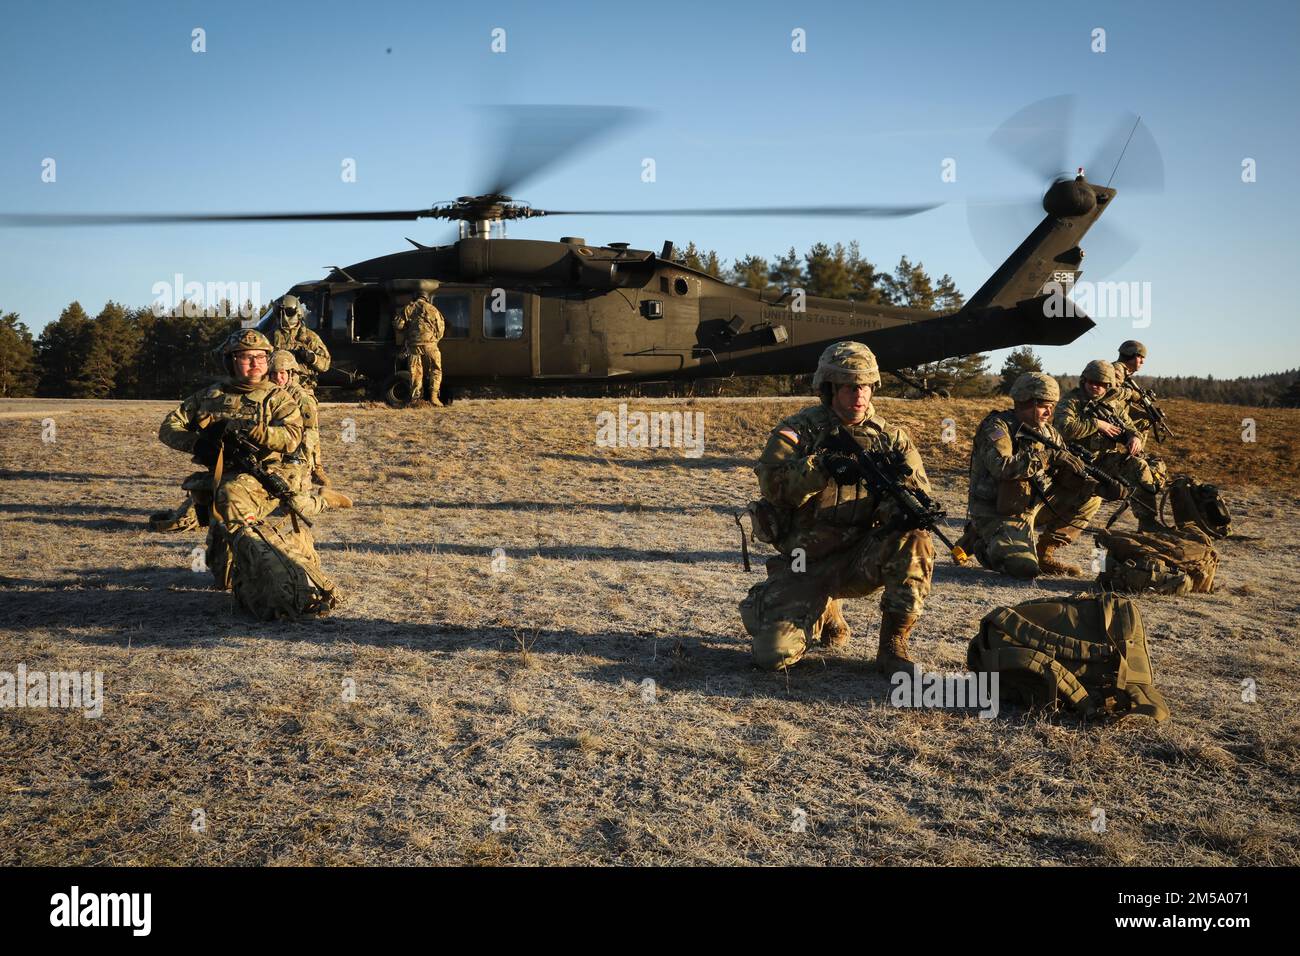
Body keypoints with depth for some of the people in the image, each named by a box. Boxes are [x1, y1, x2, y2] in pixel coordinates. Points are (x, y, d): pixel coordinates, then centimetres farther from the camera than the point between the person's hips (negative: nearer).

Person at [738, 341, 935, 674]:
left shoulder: (889, 436, 4)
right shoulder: (799, 430, -4)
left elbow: (920, 489, -3)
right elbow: (772, 483, -20)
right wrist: (823, 466, -36)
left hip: (862, 558, 2)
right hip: (807, 563, -2)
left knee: (914, 539, -28)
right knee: (774, 655, -15)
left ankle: (892, 647, -12)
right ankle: (825, 611, 20)